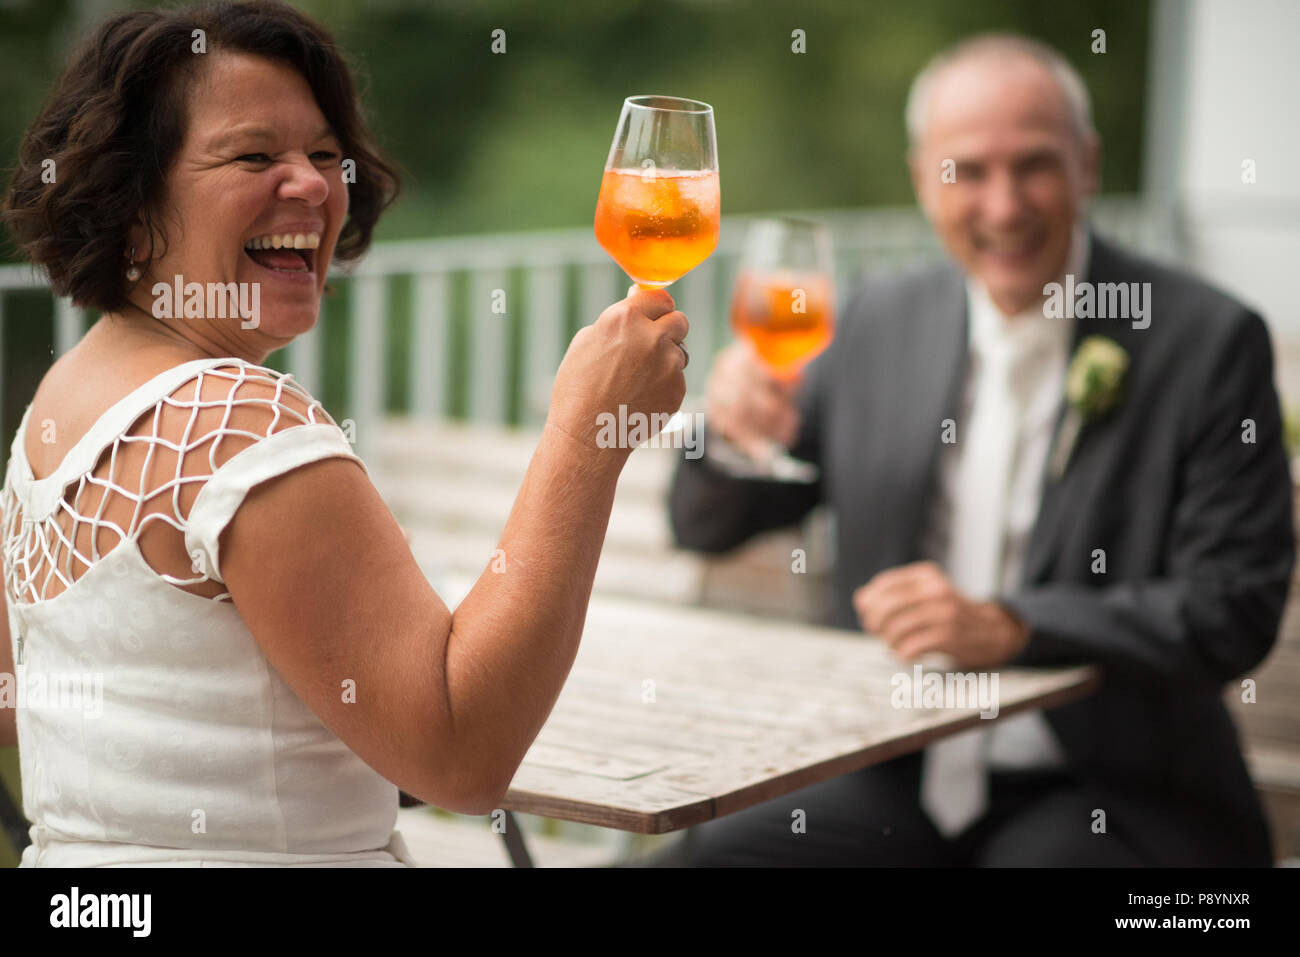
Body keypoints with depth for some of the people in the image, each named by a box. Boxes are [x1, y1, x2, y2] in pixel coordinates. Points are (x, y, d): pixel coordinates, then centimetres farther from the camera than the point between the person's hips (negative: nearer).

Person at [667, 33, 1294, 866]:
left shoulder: (1208, 342, -6)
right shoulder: (882, 321, 7)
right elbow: (708, 530, 13)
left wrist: (1011, 628, -25)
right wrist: (737, 436, -10)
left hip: (1105, 796, -4)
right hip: (891, 779, 4)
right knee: (702, 855, -17)